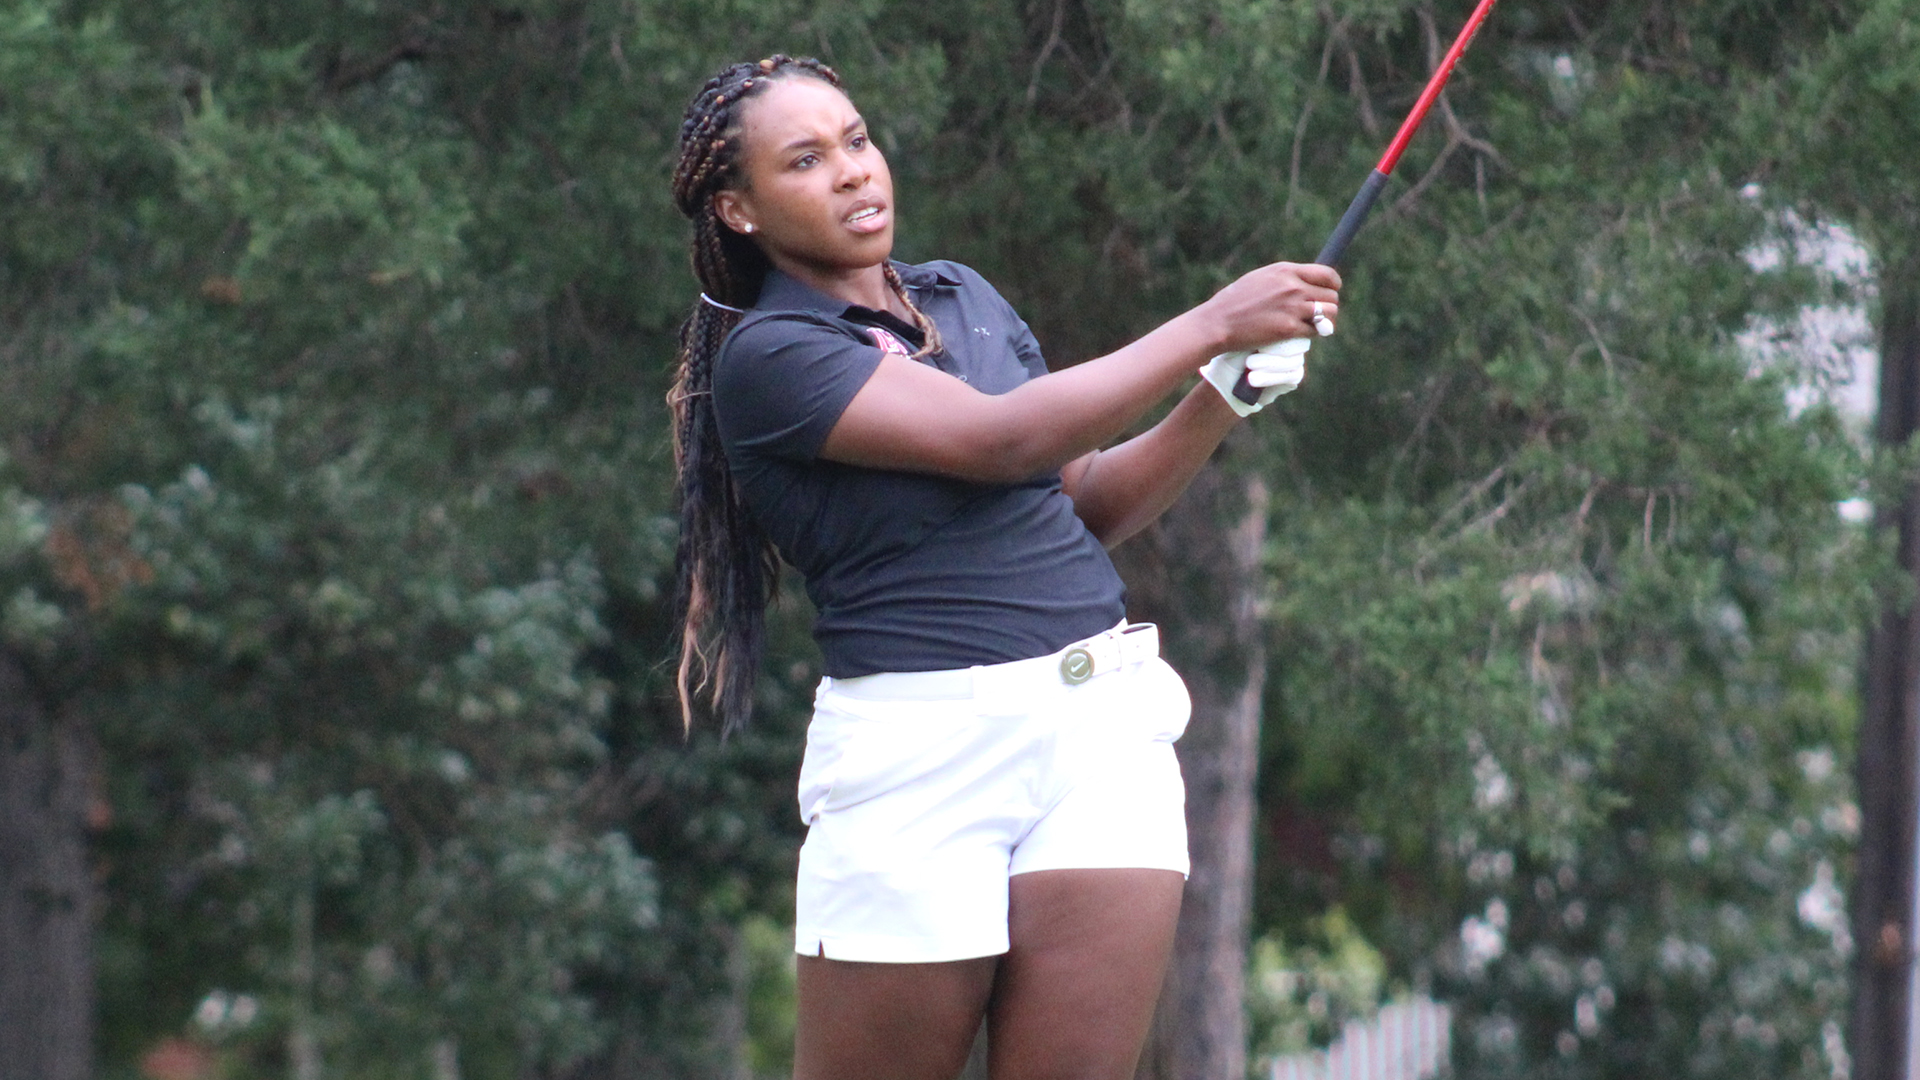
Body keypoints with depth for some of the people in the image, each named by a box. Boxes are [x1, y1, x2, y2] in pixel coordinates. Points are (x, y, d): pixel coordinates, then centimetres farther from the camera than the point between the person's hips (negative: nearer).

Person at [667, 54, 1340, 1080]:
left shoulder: (961, 297, 16)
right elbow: (999, 440, -17)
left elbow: (1090, 503, 20)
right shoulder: (766, 357, -7)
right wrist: (1209, 325, -15)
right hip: (920, 752, -5)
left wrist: (1222, 397, 3)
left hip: (1105, 721, 5)